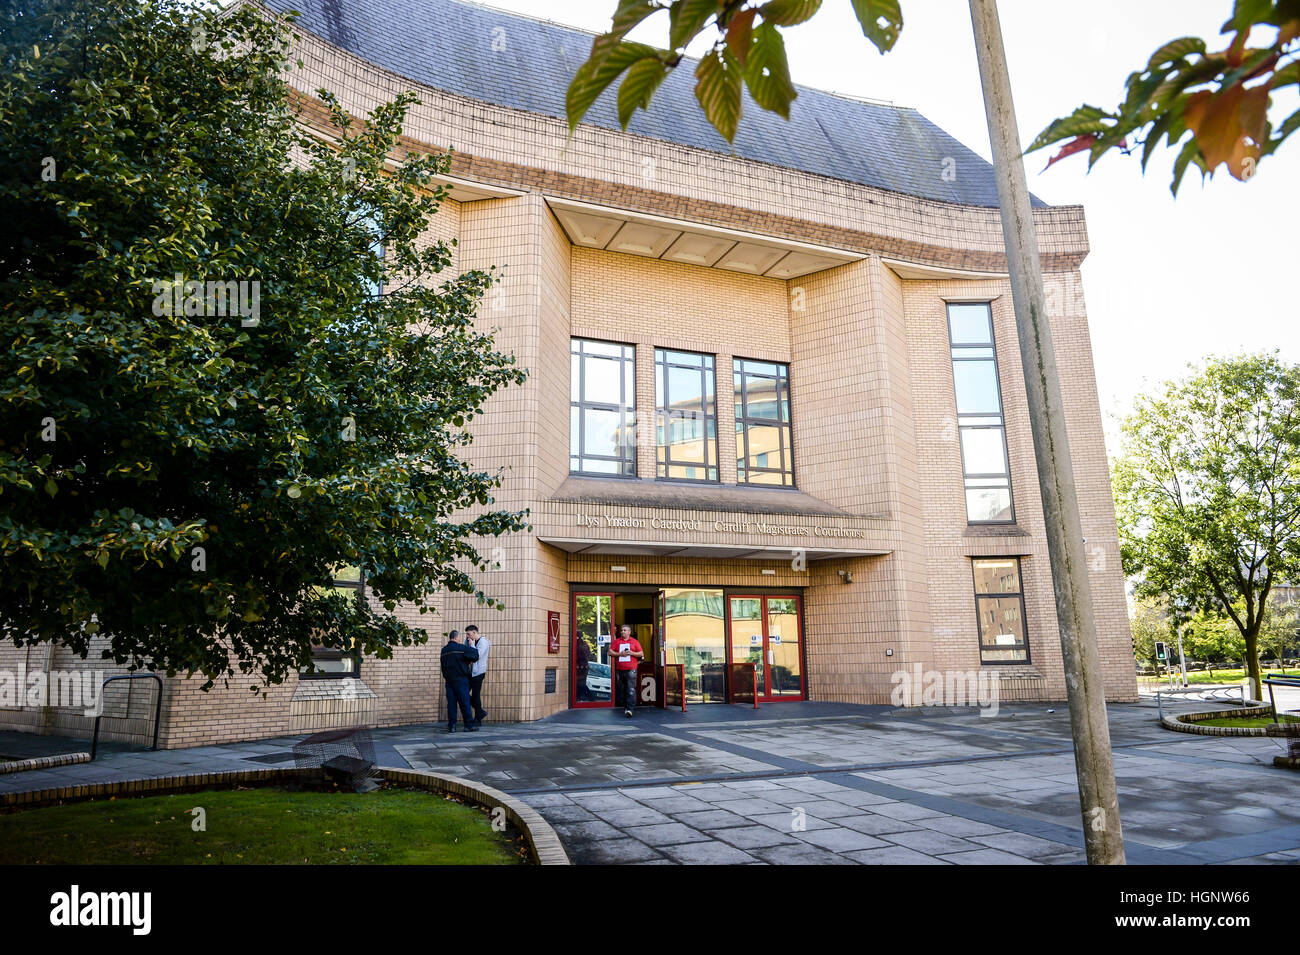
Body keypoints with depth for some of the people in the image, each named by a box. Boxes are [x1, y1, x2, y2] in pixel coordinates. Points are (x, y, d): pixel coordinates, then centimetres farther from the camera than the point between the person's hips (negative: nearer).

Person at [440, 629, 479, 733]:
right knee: (464, 702, -1)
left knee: (451, 703, 6)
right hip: (460, 679, -6)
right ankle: (469, 725, 3)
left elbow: (443, 664, 17)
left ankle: (451, 726, 5)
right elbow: (475, 654, -7)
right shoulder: (461, 648, -9)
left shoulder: (444, 650, 10)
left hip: (449, 680, 6)